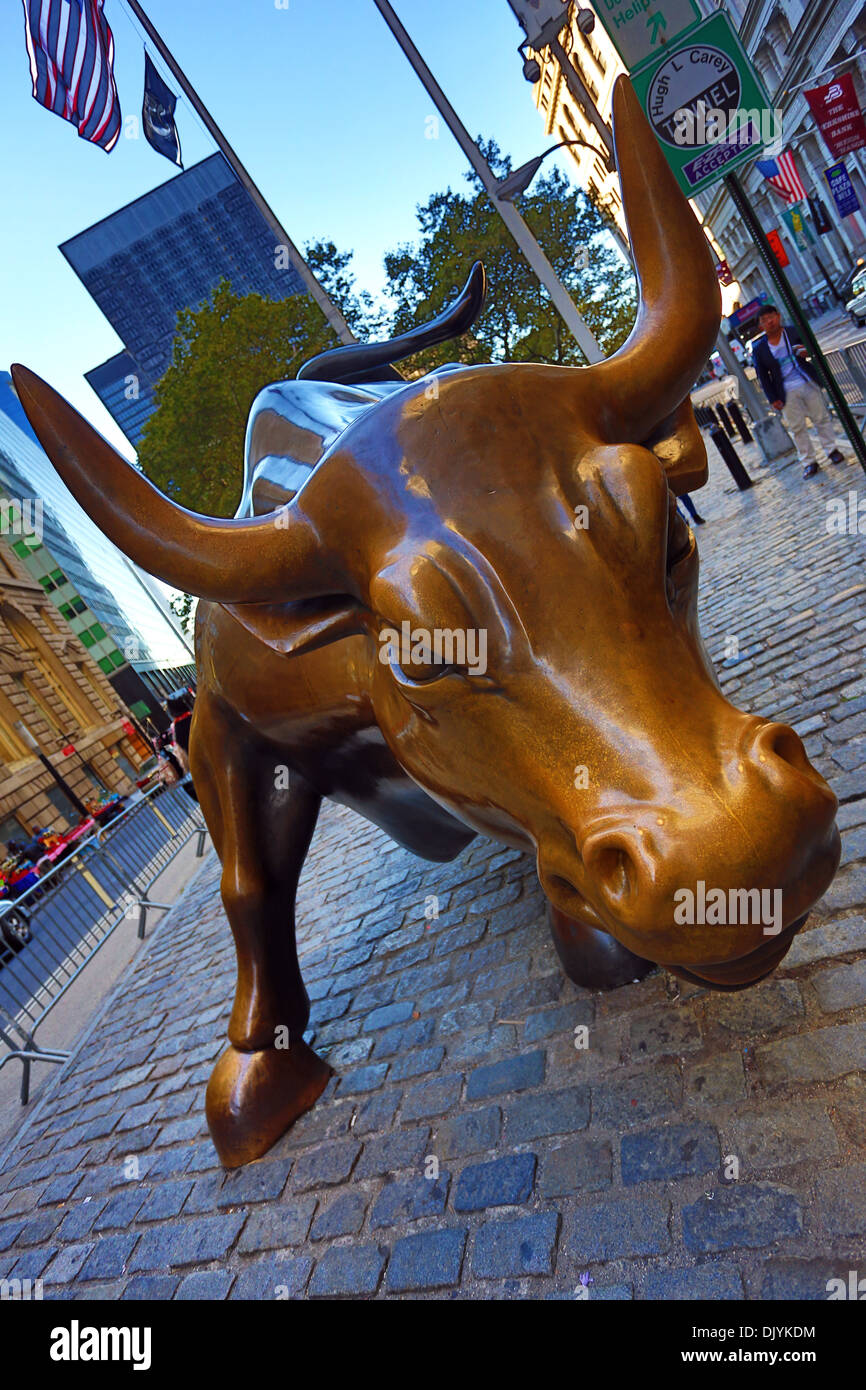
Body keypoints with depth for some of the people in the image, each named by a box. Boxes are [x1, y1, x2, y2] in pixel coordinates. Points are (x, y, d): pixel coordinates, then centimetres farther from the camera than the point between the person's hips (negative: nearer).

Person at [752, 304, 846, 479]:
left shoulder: (795, 332, 0)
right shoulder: (759, 349, -2)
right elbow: (763, 377, 2)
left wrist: (807, 351, -20)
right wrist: (773, 399, -4)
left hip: (808, 384, 1)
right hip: (787, 394, -1)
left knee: (821, 417, 9)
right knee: (797, 428, 2)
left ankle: (832, 450, 26)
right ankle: (808, 462, 12)